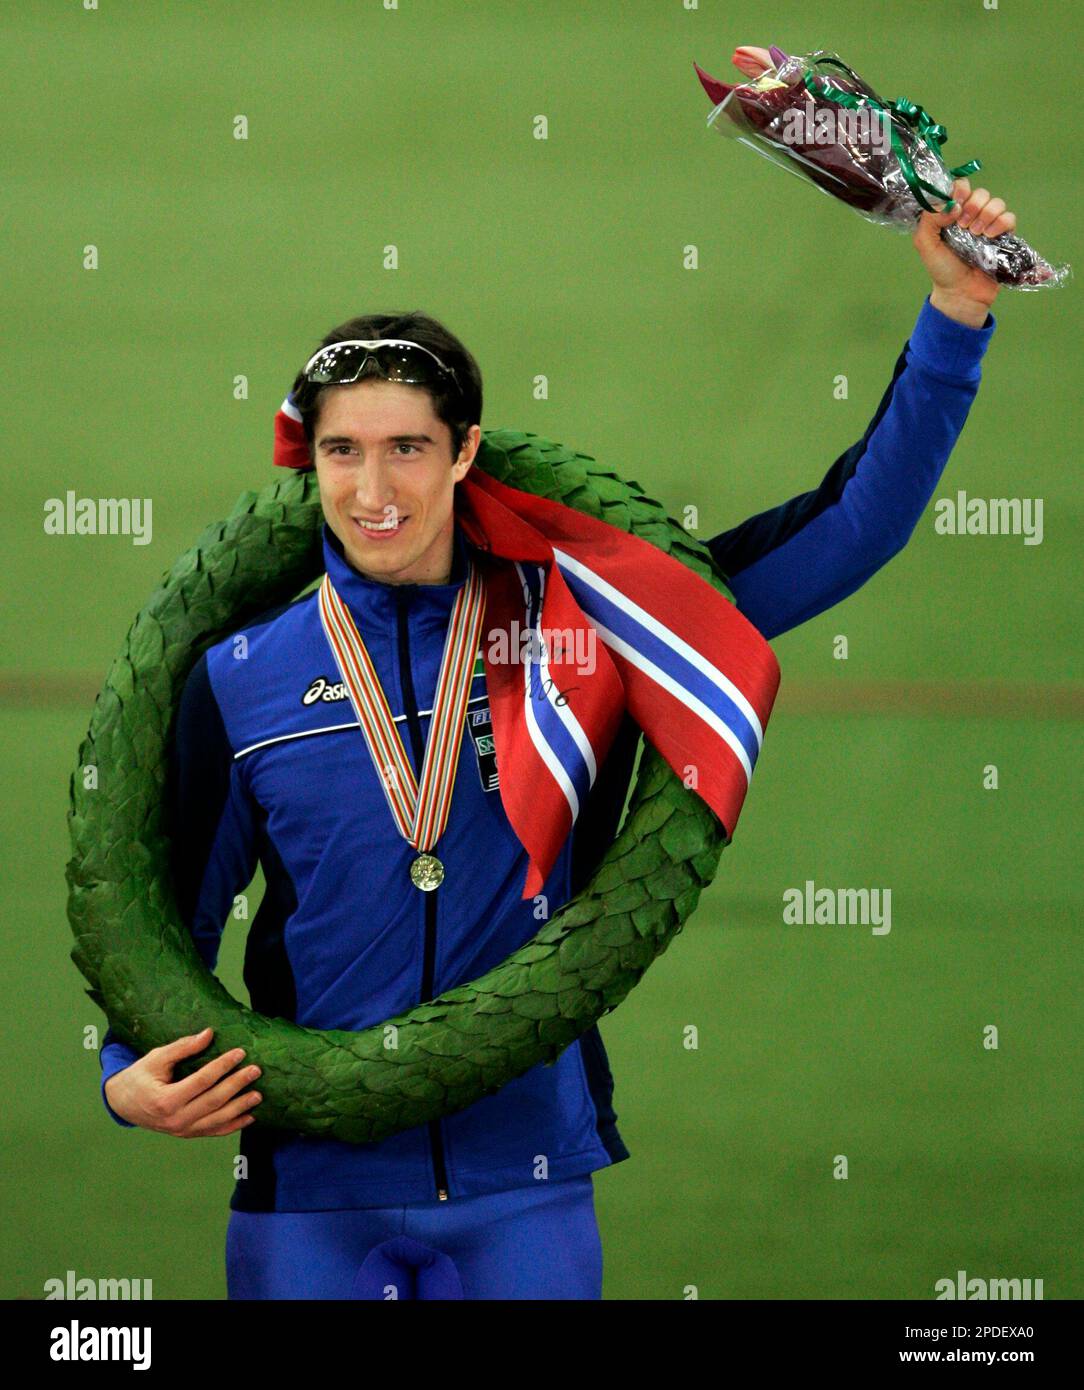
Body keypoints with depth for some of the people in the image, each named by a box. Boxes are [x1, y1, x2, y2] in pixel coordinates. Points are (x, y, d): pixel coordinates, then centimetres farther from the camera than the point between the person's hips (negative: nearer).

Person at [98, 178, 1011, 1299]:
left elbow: (843, 532, 2)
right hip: (310, 1189, 0)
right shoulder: (238, 682, 1)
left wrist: (953, 318, -3)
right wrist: (129, 1075, -7)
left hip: (525, 1184, 0)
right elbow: (174, 912, 11)